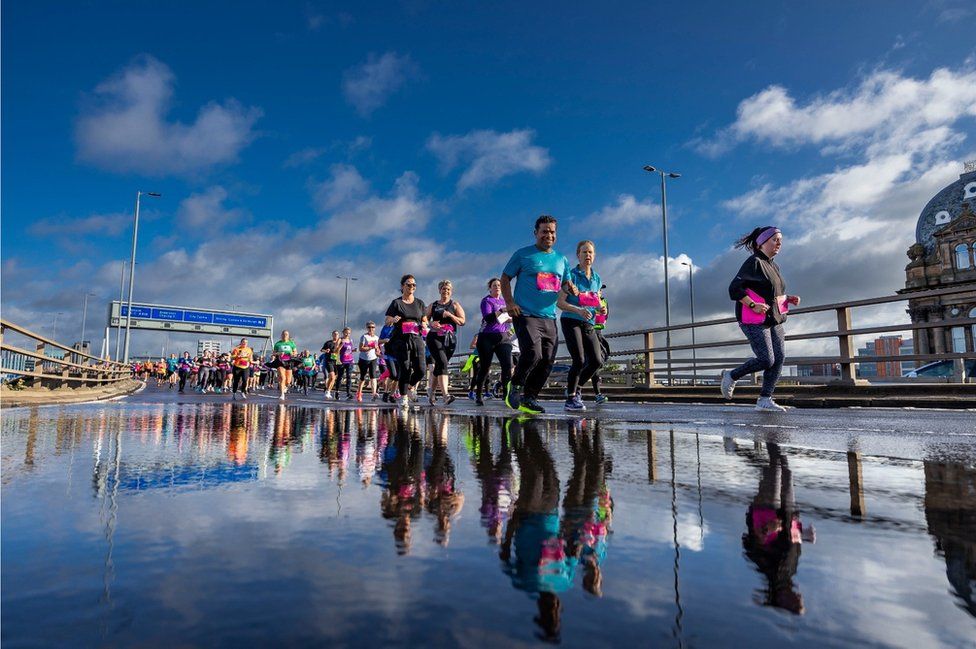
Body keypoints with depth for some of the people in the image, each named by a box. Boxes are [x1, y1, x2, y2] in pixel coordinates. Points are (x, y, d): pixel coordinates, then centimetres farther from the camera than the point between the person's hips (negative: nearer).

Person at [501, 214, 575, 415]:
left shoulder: (561, 260, 18)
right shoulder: (523, 254, 3)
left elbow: (565, 284, 25)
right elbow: (505, 279, 3)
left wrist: (571, 289, 0)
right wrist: (509, 302, -11)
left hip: (549, 318, 6)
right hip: (526, 315, -6)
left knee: (548, 361, 2)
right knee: (533, 353, -20)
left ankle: (529, 398, 16)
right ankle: (515, 386, 7)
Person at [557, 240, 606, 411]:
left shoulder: (597, 278, 14)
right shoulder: (571, 275, -3)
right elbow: (560, 302, -9)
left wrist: (600, 309, -2)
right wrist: (579, 310, -24)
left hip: (588, 324, 6)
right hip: (571, 321, -6)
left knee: (597, 361, -5)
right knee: (579, 360, -16)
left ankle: (574, 388, 19)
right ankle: (571, 398, 1)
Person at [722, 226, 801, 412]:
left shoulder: (774, 266, 18)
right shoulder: (754, 262, -10)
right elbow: (734, 288, -17)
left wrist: (789, 299, 8)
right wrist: (752, 305, -26)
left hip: (774, 320, 9)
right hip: (755, 321, -9)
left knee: (778, 358, 0)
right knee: (767, 360, -13)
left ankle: (764, 400, 5)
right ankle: (731, 376, 9)